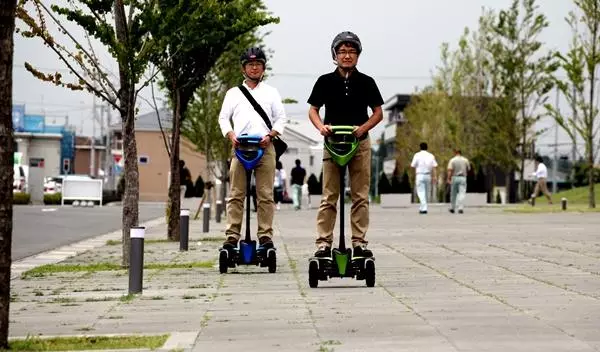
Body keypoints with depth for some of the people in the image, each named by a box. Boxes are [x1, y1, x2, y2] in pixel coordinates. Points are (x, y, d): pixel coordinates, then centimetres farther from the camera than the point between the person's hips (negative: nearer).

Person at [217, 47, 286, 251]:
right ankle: (231, 238, -6)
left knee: (265, 195, -5)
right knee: (236, 195, -5)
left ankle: (266, 237, -3)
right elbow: (223, 118, 15)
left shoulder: (271, 92, 19)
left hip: (265, 148, 0)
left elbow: (280, 119, 13)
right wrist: (231, 135, -4)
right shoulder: (233, 93, 20)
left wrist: (270, 135, -5)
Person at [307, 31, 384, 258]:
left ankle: (359, 242, 6)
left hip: (360, 144, 1)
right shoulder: (325, 81, 4)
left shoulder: (366, 82, 5)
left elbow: (378, 113, 7)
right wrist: (321, 126, -12)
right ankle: (324, 243, 0)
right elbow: (313, 110, 9)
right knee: (329, 197, -1)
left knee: (361, 197, 2)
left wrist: (363, 127, -11)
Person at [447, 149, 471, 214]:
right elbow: (468, 169, 12)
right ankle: (461, 208, -17)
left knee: (453, 194, 13)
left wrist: (448, 179, -16)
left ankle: (452, 208, 23)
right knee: (462, 194, -4)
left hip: (454, 177, 0)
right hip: (463, 178, 0)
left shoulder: (452, 160, -5)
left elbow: (450, 170, -15)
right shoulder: (465, 160, 2)